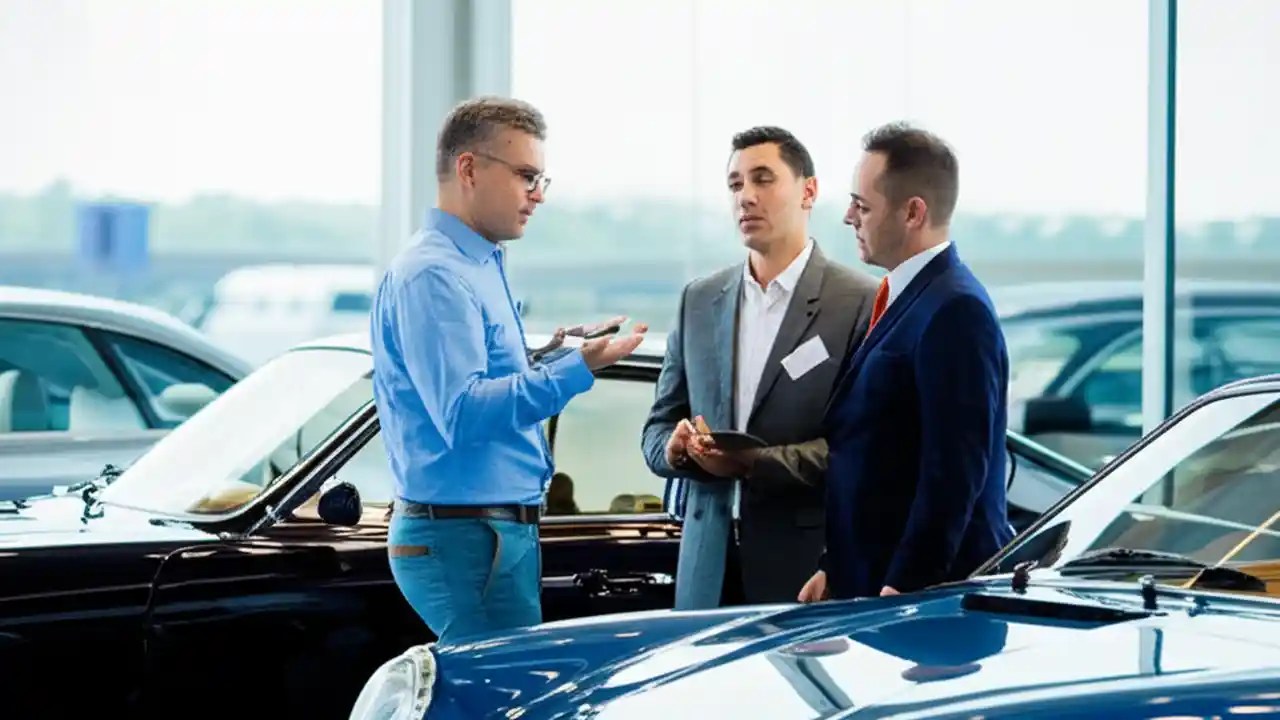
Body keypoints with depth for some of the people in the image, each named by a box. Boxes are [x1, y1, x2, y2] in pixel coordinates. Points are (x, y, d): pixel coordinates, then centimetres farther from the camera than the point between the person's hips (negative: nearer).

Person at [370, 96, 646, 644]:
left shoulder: (479, 268, 18)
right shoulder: (433, 275, -15)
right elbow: (463, 416, -25)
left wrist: (554, 358, 15)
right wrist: (574, 369, -27)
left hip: (501, 530, 10)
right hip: (464, 537, -10)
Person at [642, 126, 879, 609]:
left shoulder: (861, 303, -4)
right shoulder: (699, 301, 14)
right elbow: (657, 429, 16)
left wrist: (753, 463, -19)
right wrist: (677, 449, -7)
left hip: (808, 568, -4)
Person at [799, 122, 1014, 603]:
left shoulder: (955, 310, -15)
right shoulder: (900, 299, 16)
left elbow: (955, 471, -20)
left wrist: (902, 587, -21)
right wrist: (835, 569, 15)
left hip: (931, 589, -9)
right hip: (872, 584, 9)